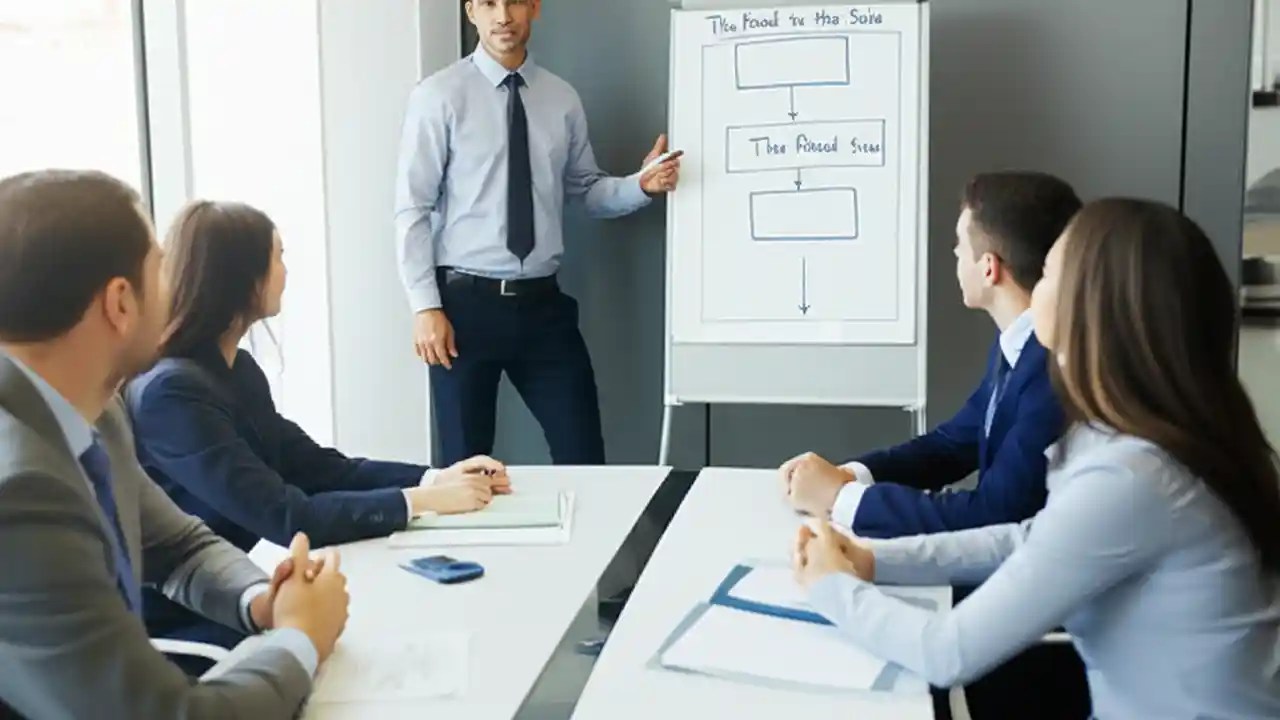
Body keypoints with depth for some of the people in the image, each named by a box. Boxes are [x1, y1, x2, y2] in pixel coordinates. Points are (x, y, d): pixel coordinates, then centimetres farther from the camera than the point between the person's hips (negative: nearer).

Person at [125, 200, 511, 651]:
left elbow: (318, 467, 6)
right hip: (187, 625, -8)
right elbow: (283, 517, -27)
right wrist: (421, 501, -23)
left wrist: (432, 477, -7)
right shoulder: (170, 391, -23)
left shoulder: (238, 370, 6)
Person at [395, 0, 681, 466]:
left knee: (584, 458, 6)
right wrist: (425, 307, -12)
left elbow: (587, 191, 13)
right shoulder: (440, 96, -5)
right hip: (466, 302, -3)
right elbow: (412, 209, -6)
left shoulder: (562, 99, 6)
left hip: (543, 304, 3)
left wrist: (642, 185, -7)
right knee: (467, 465, 9)